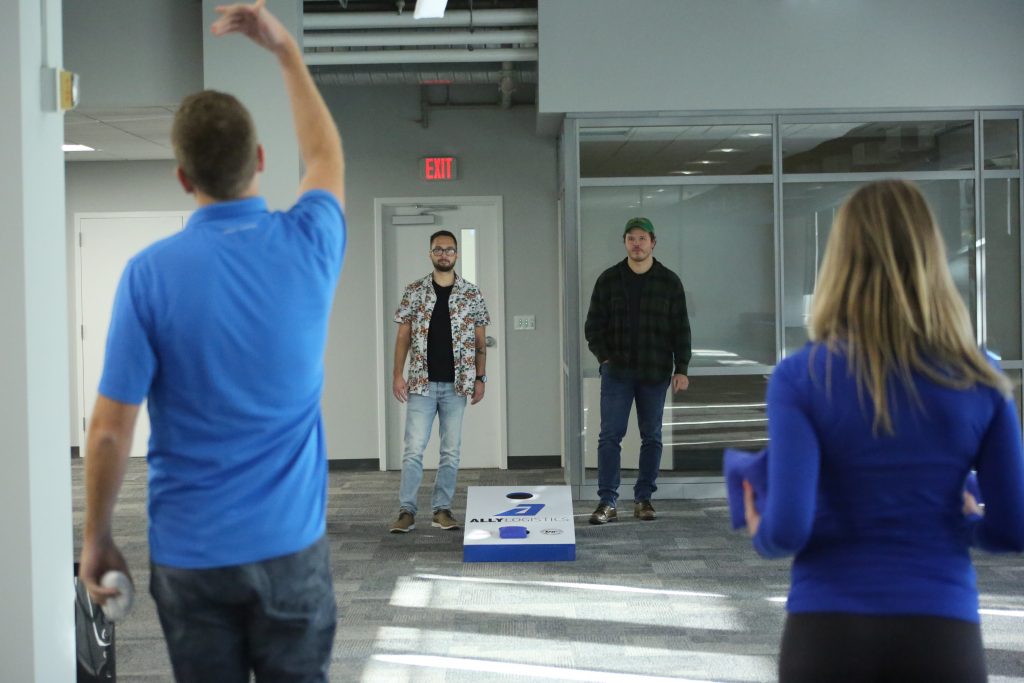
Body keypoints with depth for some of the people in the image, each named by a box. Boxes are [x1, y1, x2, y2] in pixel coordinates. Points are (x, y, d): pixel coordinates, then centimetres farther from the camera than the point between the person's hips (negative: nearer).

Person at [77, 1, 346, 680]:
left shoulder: (150, 273, -14)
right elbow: (327, 156, 16)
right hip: (291, 543, 2)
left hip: (190, 551, -1)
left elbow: (110, 431, -11)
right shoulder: (308, 244, -8)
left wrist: (96, 538, 3)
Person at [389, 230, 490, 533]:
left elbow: (480, 340, 7)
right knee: (414, 449, -4)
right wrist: (398, 374, -4)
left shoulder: (472, 293, 4)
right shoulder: (414, 291, 3)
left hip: (456, 384, 1)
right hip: (422, 383, -1)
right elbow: (403, 336, 4)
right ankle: (407, 511, 1)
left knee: (451, 451, 5)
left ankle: (442, 509, 14)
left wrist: (480, 378, 1)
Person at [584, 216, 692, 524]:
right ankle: (607, 502, -2)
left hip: (655, 373, 1)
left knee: (651, 437, 7)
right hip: (617, 372, 0)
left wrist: (681, 368, -2)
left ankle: (643, 499, 17)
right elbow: (593, 325, 6)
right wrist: (604, 357, -7)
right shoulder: (608, 280, 4)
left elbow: (681, 328, 4)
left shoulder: (669, 282, 3)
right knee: (610, 435, -5)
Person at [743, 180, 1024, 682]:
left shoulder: (801, 378, -8)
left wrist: (762, 538, 7)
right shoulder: (978, 382, -1)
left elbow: (787, 528, -15)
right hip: (942, 636, 1)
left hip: (827, 635, -1)